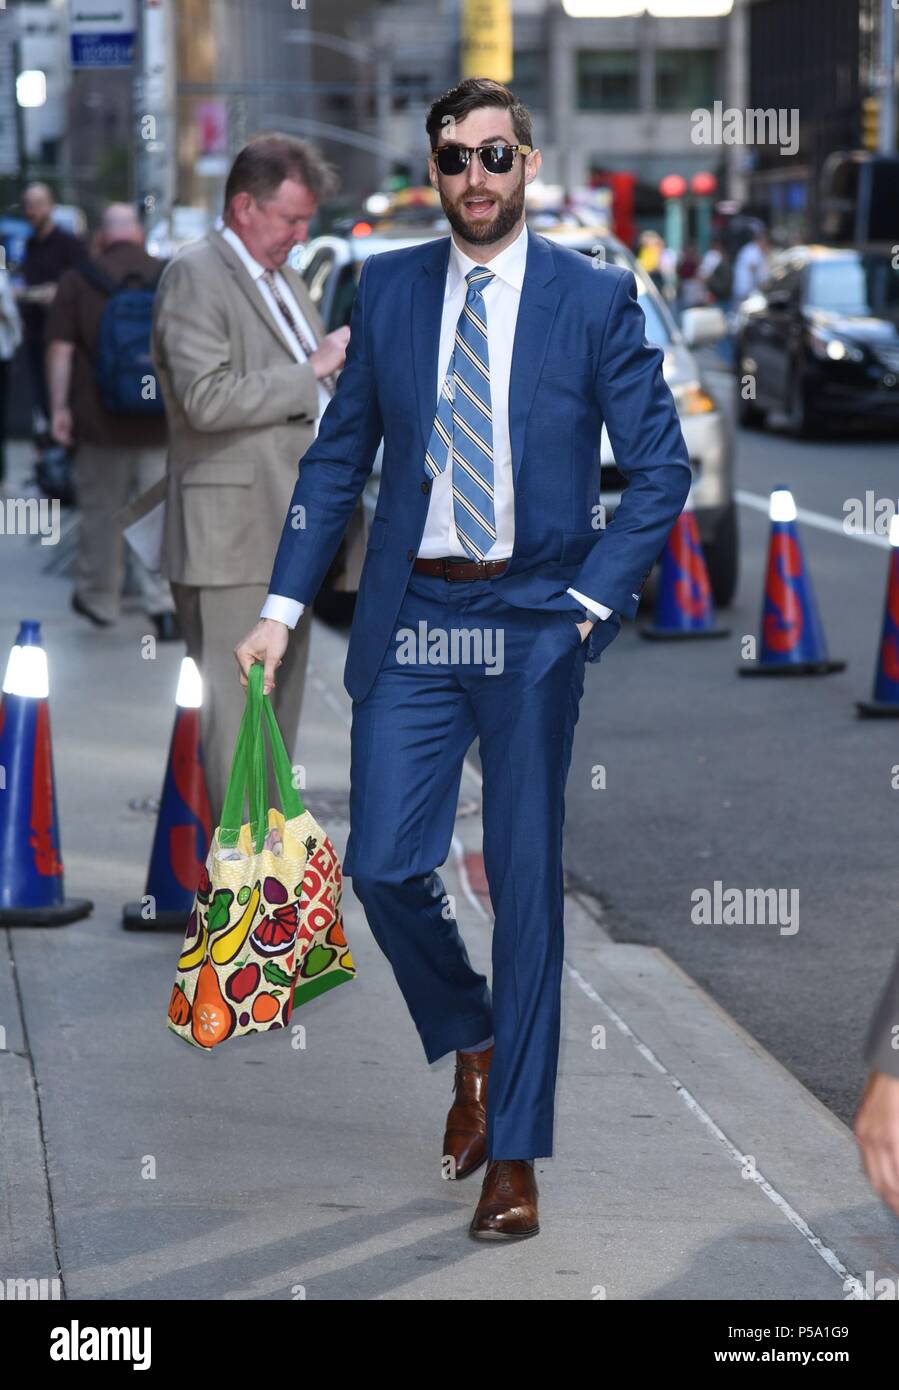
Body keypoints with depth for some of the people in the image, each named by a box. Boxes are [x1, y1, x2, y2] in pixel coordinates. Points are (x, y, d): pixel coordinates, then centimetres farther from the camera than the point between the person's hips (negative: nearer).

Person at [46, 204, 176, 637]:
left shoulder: (79, 280, -2)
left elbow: (60, 349, -6)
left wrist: (59, 407, -2)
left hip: (102, 421, -1)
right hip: (162, 422, 1)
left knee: (101, 511, 13)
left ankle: (98, 597, 25)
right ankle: (165, 604, -5)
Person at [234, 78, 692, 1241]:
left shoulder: (595, 298, -2)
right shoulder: (387, 288, 7)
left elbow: (660, 468, 0)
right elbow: (338, 458, 10)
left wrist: (594, 599, -8)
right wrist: (282, 609, 5)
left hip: (532, 621, -2)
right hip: (410, 617, 3)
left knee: (525, 882, 1)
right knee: (384, 865, -2)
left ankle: (514, 1155, 9)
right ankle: (472, 1045, 28)